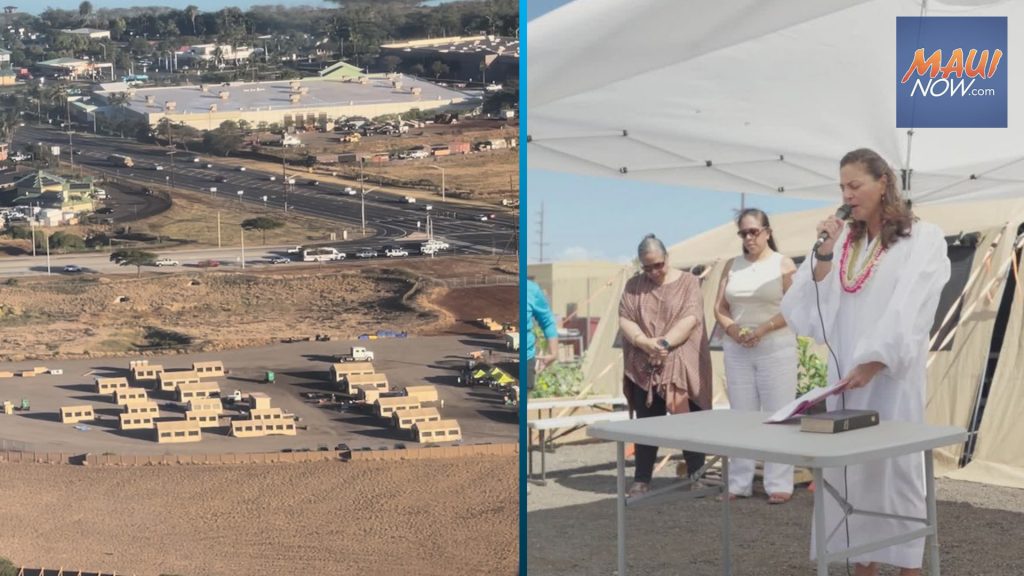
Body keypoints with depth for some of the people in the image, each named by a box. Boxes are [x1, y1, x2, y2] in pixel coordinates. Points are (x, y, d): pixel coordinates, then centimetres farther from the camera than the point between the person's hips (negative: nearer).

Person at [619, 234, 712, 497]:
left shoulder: (688, 282, 2)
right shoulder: (634, 286, 10)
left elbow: (690, 318, -9)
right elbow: (624, 320, 1)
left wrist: (665, 343, -21)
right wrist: (646, 343, -17)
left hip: (683, 366, -2)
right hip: (645, 367, 2)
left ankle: (696, 476, 10)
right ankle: (641, 480, 7)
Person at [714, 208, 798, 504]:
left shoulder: (783, 264, 1)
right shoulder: (732, 266, 12)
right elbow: (719, 308, 10)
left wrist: (762, 329, -18)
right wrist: (732, 329, -10)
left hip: (776, 349, -4)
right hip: (737, 350, 4)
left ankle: (779, 484, -2)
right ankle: (739, 483, 10)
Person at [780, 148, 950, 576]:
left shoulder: (922, 239, -3)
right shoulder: (841, 241, 11)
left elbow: (909, 312, -13)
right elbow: (808, 308, 7)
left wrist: (873, 363, -23)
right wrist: (824, 254, -6)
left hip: (892, 375, -5)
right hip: (845, 374, 5)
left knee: (897, 469, -3)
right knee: (850, 472, 4)